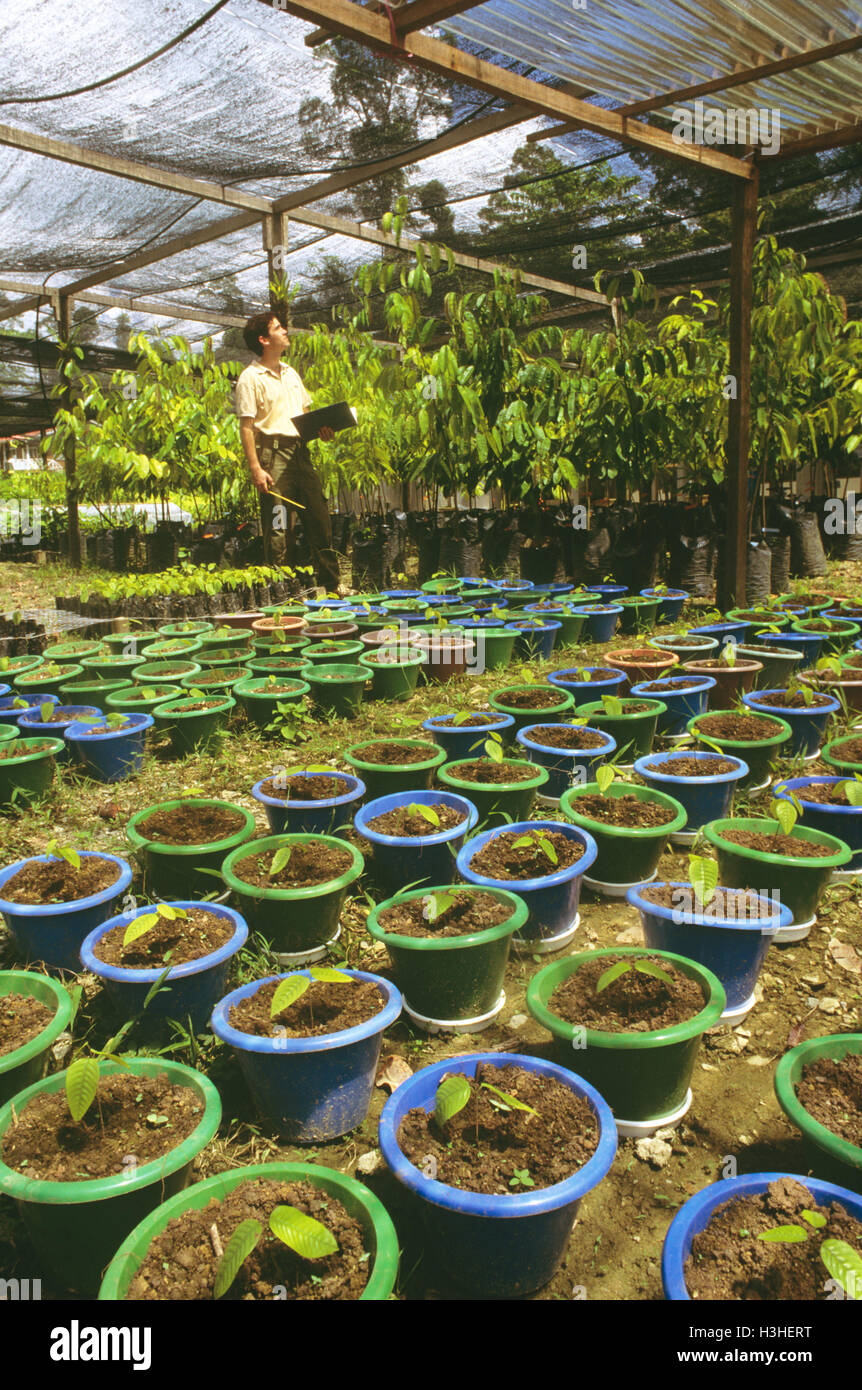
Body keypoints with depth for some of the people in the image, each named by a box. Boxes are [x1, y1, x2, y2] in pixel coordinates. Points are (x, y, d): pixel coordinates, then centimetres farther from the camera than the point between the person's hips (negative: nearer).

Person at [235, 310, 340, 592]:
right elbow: (246, 427, -10)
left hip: (299, 451, 7)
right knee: (277, 527, -5)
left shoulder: (291, 373, 19)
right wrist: (255, 468, -19)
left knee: (319, 519, 6)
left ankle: (331, 587, 15)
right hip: (273, 454, -7)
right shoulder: (250, 378, -4)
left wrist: (320, 428, 4)